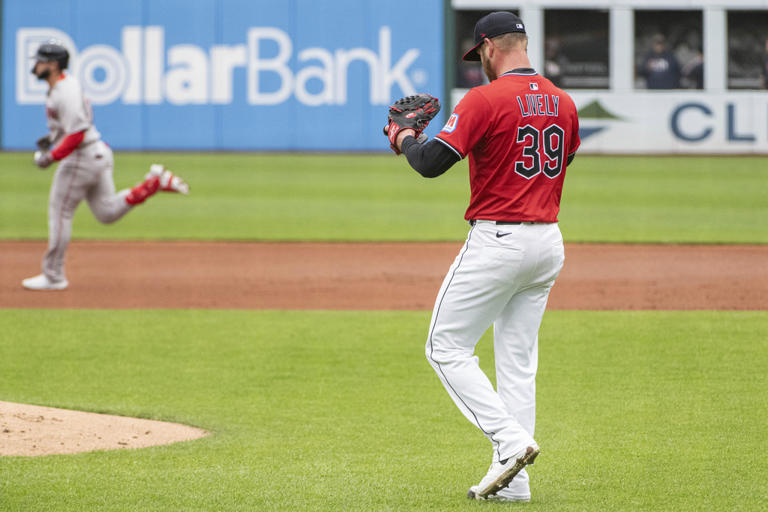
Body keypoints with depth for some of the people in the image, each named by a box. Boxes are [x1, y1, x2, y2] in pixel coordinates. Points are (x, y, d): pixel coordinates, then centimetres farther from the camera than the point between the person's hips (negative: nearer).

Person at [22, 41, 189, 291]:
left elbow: (77, 132, -27)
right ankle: (154, 182, 1)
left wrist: (52, 157, -23)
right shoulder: (66, 85, 13)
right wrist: (53, 137, 16)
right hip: (98, 154, 10)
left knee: (59, 214, 0)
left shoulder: (65, 92, -20)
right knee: (107, 212, 12)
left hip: (81, 158, -10)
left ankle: (53, 276, 6)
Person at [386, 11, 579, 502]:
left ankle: (511, 440, -11)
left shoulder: (486, 100, -14)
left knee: (446, 347, 3)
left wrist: (406, 139, 5)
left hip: (498, 240, -7)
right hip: (549, 241, 7)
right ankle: (513, 481, 10)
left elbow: (431, 163, -17)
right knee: (518, 360, 12)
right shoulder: (562, 103, 8)